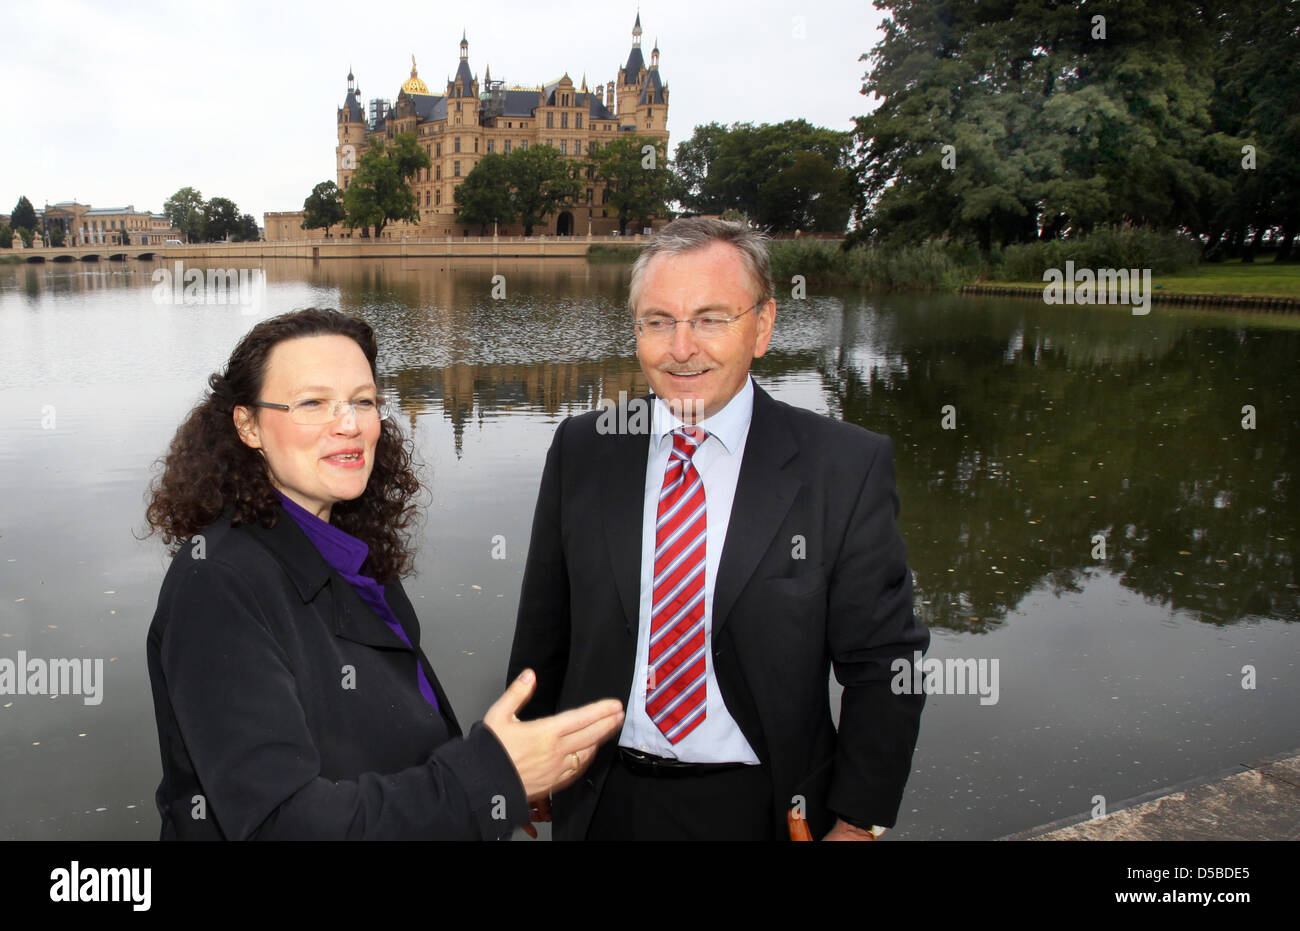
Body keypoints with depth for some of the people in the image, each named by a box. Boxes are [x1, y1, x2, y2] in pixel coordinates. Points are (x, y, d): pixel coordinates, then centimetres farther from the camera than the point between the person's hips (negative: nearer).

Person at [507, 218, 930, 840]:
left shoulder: (848, 467, -13)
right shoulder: (581, 449, -4)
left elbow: (881, 663, -8)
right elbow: (543, 631, 3)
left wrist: (858, 822, -7)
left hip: (757, 808, -2)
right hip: (601, 803, 3)